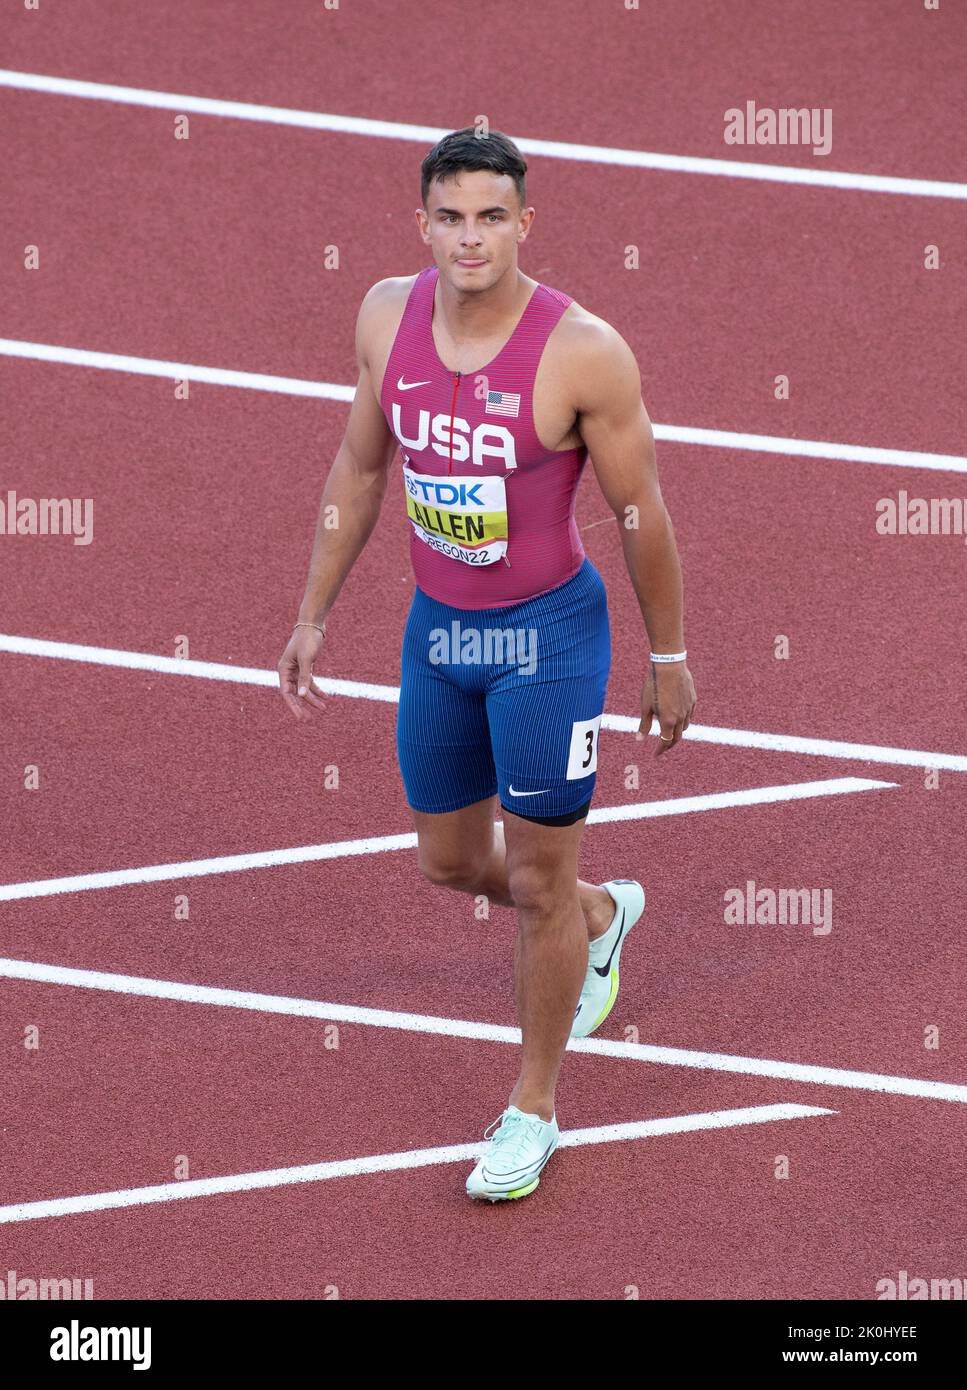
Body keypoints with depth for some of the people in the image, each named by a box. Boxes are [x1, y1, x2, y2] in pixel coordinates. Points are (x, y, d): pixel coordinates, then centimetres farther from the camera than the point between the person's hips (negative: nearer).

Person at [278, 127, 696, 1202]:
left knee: (537, 883, 5)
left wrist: (667, 657, -3)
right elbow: (359, 467, 7)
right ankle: (602, 917, 51)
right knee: (451, 861, 19)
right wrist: (313, 614, 9)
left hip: (547, 635, -5)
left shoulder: (584, 353, -21)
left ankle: (533, 1109, 25)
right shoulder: (389, 315, -6)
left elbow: (640, 512, -10)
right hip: (437, 628, 5)